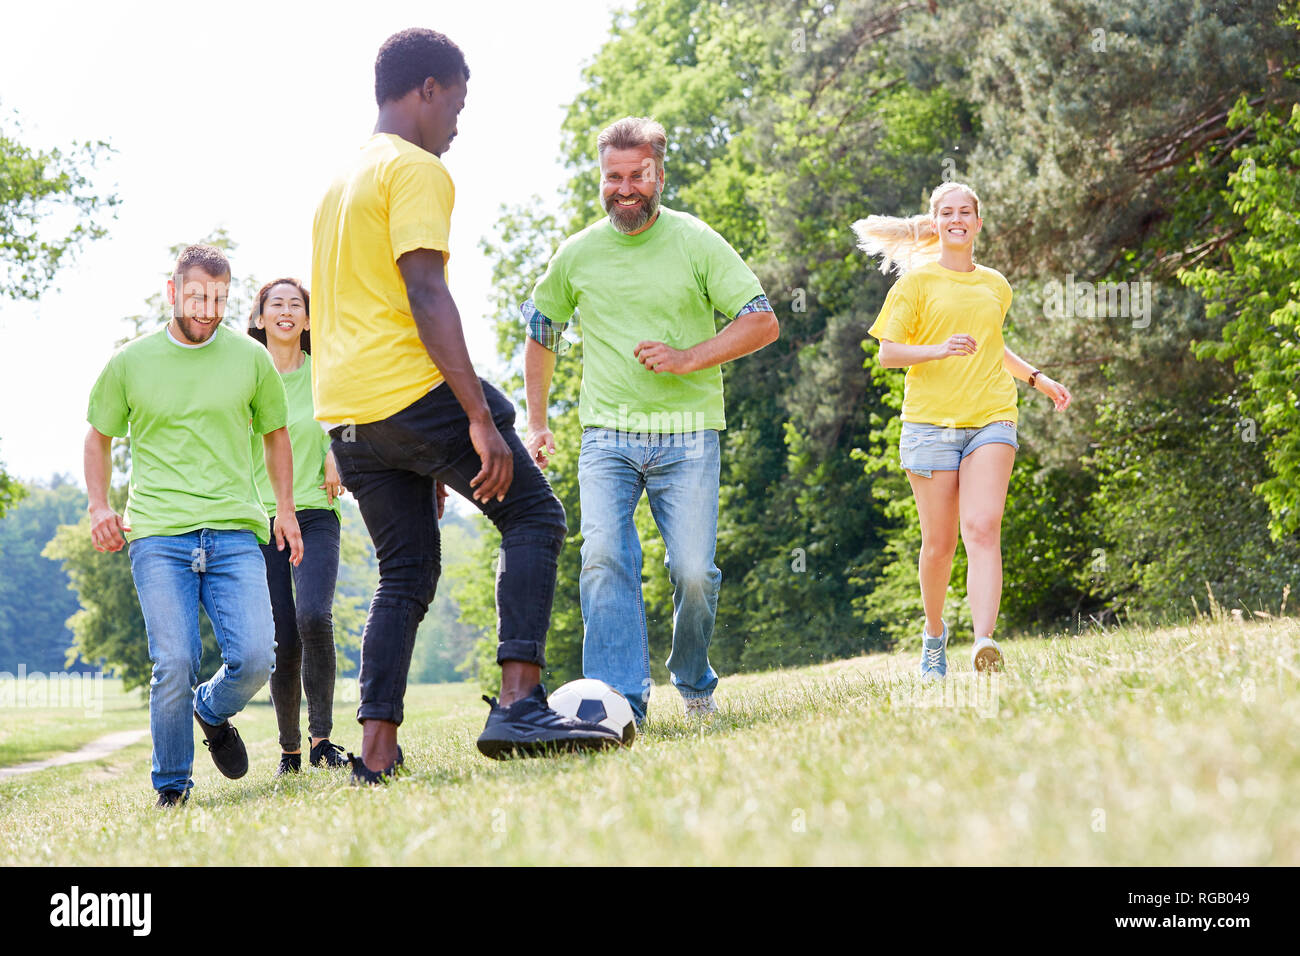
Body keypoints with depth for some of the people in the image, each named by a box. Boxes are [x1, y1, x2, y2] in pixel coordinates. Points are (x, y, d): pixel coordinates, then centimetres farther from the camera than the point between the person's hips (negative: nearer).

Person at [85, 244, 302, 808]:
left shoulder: (250, 359, 9)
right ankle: (171, 789, 7)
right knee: (175, 665, -12)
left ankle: (213, 711, 23)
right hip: (157, 535, -1)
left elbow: (275, 434, 24)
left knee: (255, 658, -13)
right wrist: (99, 508, 5)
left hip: (235, 532, 1)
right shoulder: (129, 363, 6)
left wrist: (285, 508, 16)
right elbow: (98, 439, 19)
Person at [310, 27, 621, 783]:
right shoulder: (416, 169, -6)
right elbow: (425, 294, -17)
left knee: (407, 573, 12)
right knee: (535, 518, 1)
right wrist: (479, 417, -20)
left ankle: (378, 751, 4)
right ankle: (519, 706, -13)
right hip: (413, 390, -9)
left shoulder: (342, 183, 23)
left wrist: (428, 459, 28)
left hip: (345, 411, 9)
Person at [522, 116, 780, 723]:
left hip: (688, 437, -1)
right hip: (607, 438, 1)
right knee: (604, 559, -18)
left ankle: (694, 684, 21)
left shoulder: (696, 242, 0)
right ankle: (620, 703, -22)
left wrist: (688, 359, -13)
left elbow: (762, 323, -2)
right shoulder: (577, 253, 7)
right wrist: (536, 425, 16)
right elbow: (539, 335, 22)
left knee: (694, 572, -6)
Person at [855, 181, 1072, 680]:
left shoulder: (996, 286, 17)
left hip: (990, 419, 2)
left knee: (982, 528, -18)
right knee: (939, 543, 0)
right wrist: (938, 349, -17)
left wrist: (1039, 380, 29)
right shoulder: (917, 282, 4)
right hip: (930, 420, -2)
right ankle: (934, 632, 26)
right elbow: (888, 353, 0)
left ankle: (984, 641, -30)